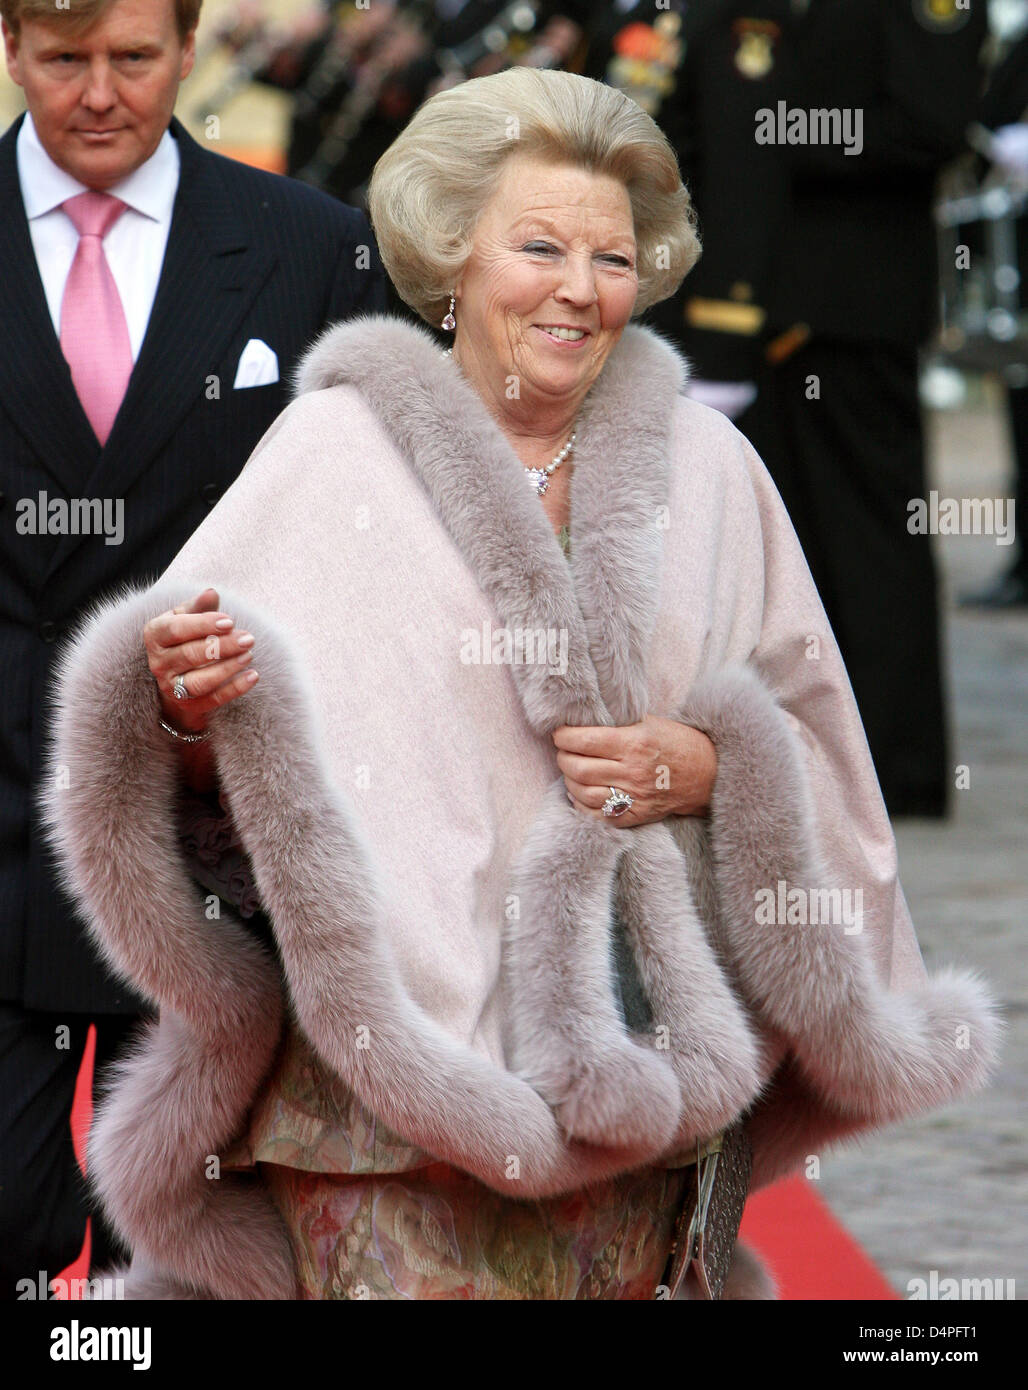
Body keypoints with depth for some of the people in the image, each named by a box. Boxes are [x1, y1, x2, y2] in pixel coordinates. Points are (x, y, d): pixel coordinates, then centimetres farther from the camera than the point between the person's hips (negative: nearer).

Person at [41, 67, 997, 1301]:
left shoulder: (703, 466, 9)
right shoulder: (332, 448, 0)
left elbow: (815, 742, 14)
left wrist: (708, 768, -6)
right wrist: (192, 705, -25)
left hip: (650, 1061, 3)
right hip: (395, 1034, -3)